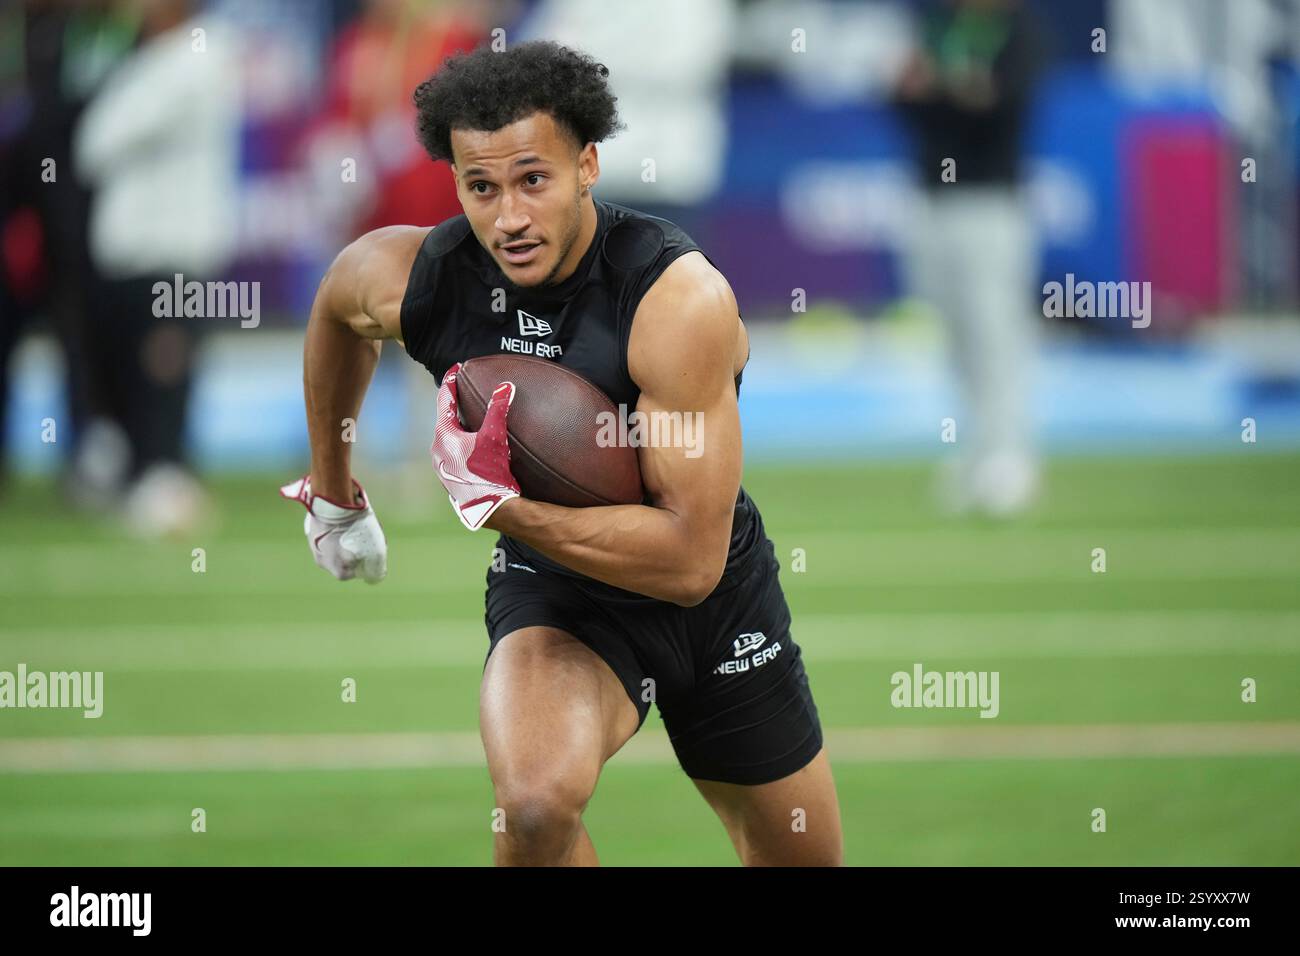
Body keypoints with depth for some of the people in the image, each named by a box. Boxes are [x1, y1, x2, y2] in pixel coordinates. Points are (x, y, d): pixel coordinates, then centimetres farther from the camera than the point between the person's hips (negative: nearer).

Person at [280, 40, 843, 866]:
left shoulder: (681, 300, -30)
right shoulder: (409, 278, -19)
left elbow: (691, 558, -31)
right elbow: (336, 311, 11)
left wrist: (495, 505, -35)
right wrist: (332, 492, 21)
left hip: (718, 593, 0)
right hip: (553, 592, 0)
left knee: (805, 859, 16)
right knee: (538, 804, -34)